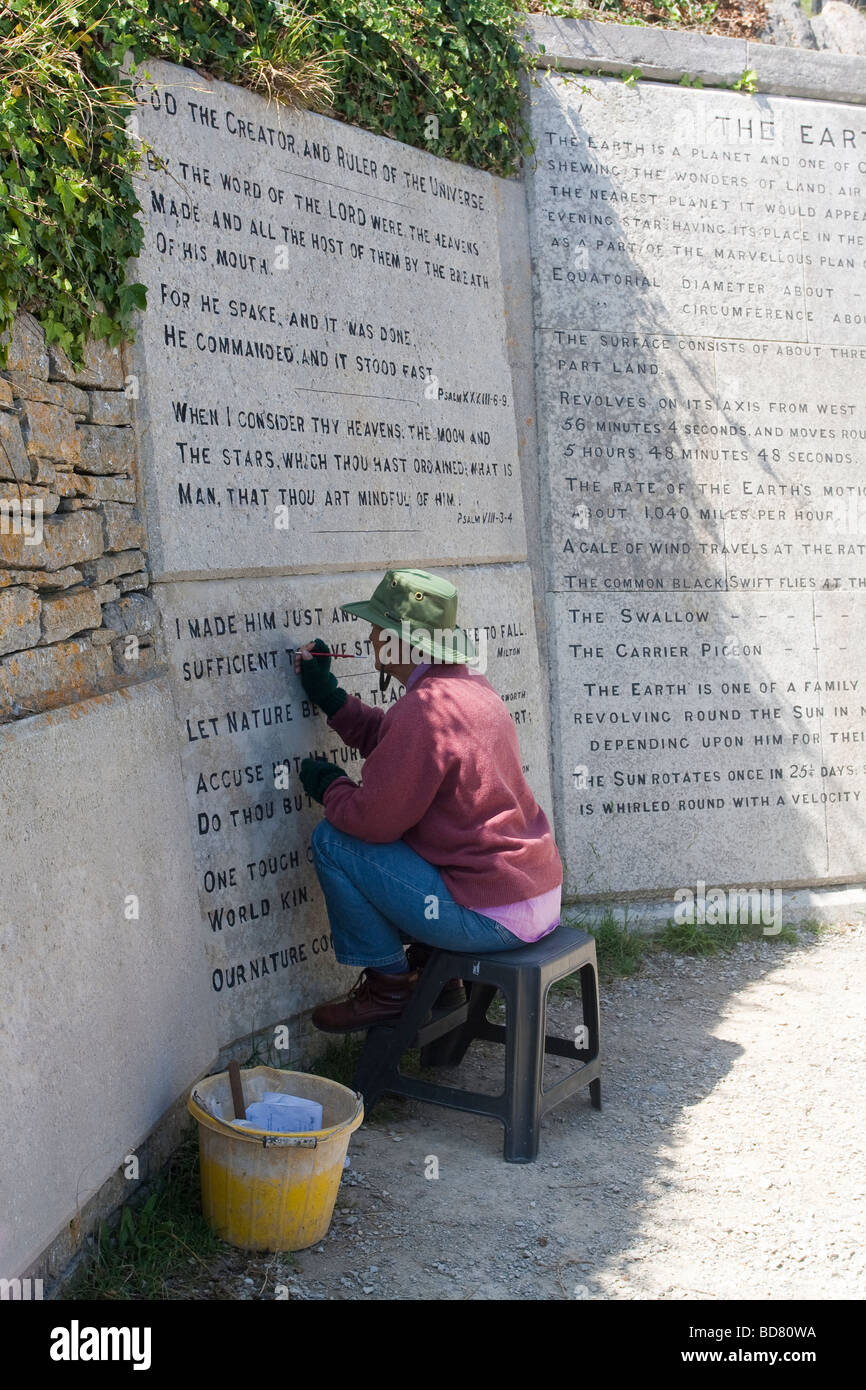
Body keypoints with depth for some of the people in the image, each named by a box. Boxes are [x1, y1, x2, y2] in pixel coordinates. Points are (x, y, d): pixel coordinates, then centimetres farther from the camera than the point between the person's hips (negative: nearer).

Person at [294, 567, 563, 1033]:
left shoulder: (424, 710, -22)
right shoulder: (473, 686, 9)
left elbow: (373, 819, -16)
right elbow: (386, 738, 22)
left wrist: (327, 786, 3)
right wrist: (325, 693, 21)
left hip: (495, 919, -10)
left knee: (332, 841, -3)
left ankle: (387, 982, 8)